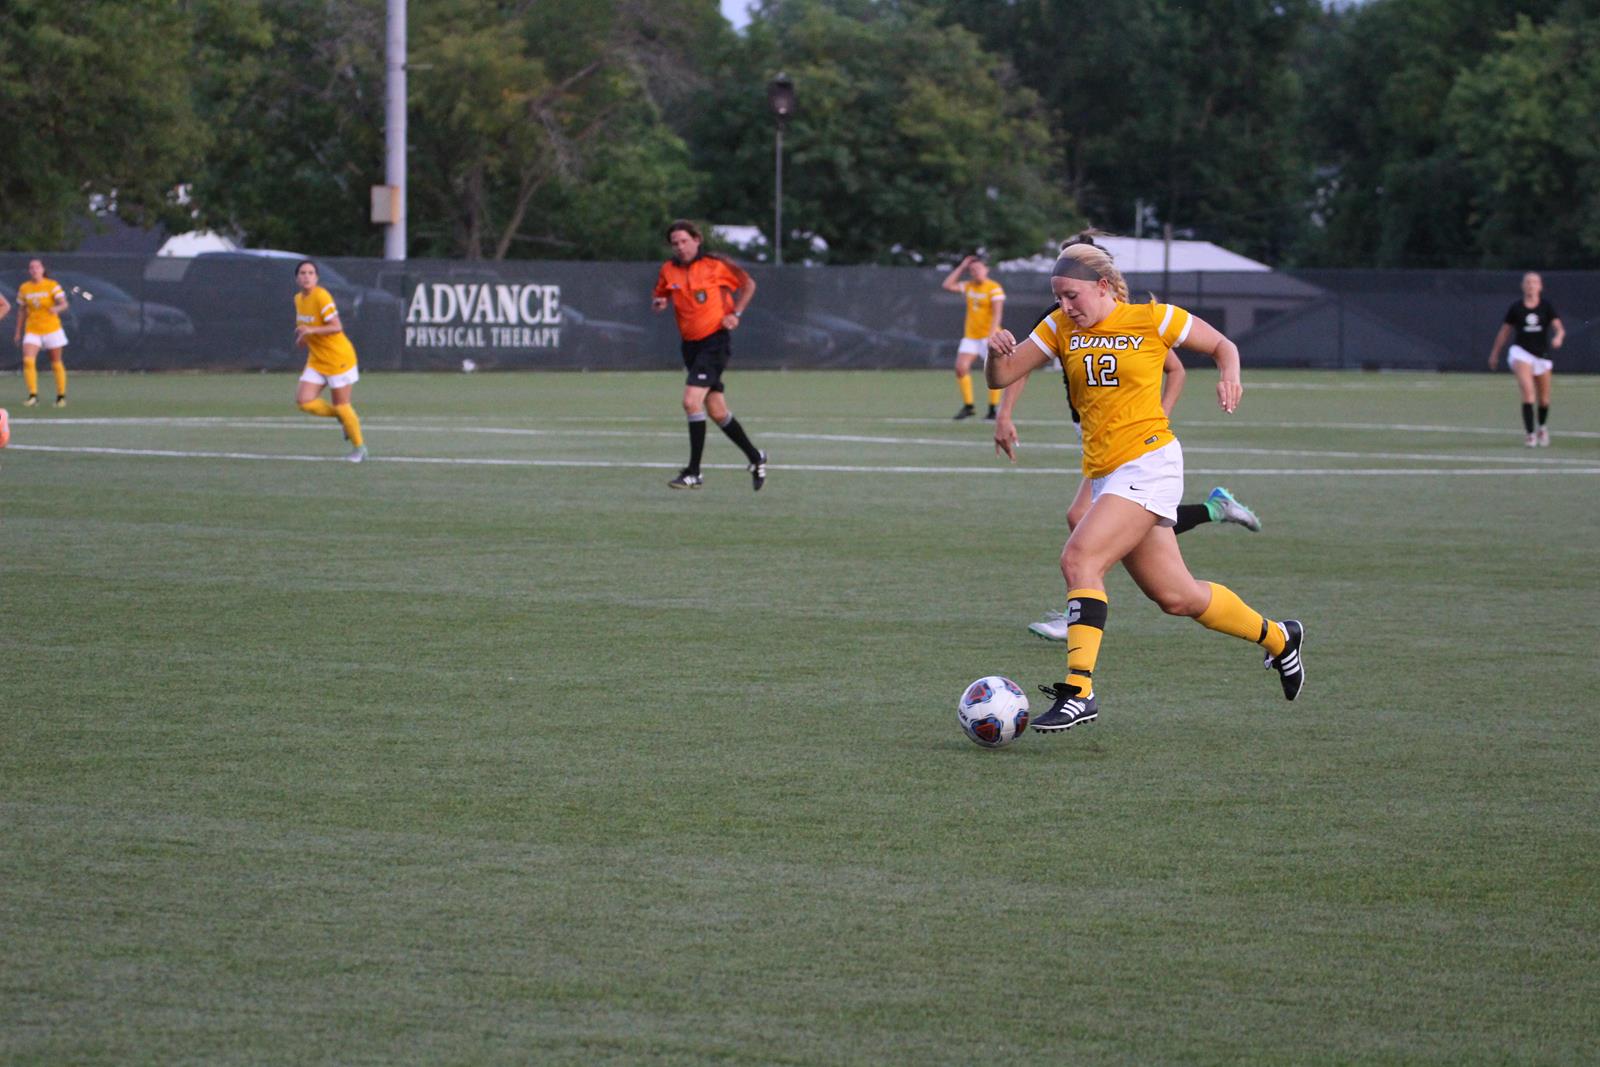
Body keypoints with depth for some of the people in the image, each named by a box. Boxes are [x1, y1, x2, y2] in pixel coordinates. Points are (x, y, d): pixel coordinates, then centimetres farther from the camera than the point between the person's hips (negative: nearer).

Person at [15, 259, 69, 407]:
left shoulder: (52, 285, -5)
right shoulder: (24, 288, 5)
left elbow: (64, 303, -16)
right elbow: (22, 311, 14)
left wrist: (57, 308, -39)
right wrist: (18, 332, 14)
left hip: (51, 329, -2)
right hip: (32, 331, 2)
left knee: (56, 363, 7)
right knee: (28, 360, -19)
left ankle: (61, 396, 20)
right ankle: (33, 395, -18)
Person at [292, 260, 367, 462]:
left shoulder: (321, 297, -19)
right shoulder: (298, 299, 6)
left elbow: (337, 327, -24)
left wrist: (311, 331, -34)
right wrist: (303, 337, 5)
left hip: (338, 359, -7)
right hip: (316, 360, 7)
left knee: (341, 405, 1)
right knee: (304, 401, -8)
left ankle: (359, 446, 22)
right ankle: (343, 417, 18)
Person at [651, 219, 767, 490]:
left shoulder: (714, 265, -8)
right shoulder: (668, 270, 6)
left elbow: (748, 284, 3)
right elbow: (658, 297, 17)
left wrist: (736, 314, -8)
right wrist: (658, 303, -7)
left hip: (715, 340, -6)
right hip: (691, 344, 6)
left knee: (691, 401, -19)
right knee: (717, 412, 10)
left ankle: (693, 473, -15)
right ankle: (755, 458, 29)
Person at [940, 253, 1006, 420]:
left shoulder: (994, 288, -7)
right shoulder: (969, 287, 12)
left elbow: (997, 313, -14)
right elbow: (946, 285, 11)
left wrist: (992, 335, -24)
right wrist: (961, 268, 7)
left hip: (988, 336, -6)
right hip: (970, 336, 6)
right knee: (961, 367, -8)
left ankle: (993, 410, 1)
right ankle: (968, 406, 1)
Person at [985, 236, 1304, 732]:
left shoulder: (1153, 318, -3)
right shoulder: (1060, 328, 9)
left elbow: (1222, 345, 10)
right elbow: (1000, 378, 7)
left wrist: (1230, 376, -11)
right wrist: (997, 353, -14)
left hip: (1148, 463, -6)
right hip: (1104, 474, 6)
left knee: (1079, 558, -24)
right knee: (1176, 597, 10)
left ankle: (1079, 690, -25)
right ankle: (1277, 638, 33)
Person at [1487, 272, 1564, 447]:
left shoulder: (1547, 307, 1)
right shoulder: (1515, 307, 1)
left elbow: (1559, 328, -8)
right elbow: (1505, 331, 11)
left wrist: (1558, 337, -31)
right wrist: (1494, 353, 15)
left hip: (1542, 355, 2)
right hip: (1521, 352, -2)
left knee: (1544, 399, 11)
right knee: (1527, 391, -23)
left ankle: (1542, 427, 41)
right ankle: (1531, 434, -24)